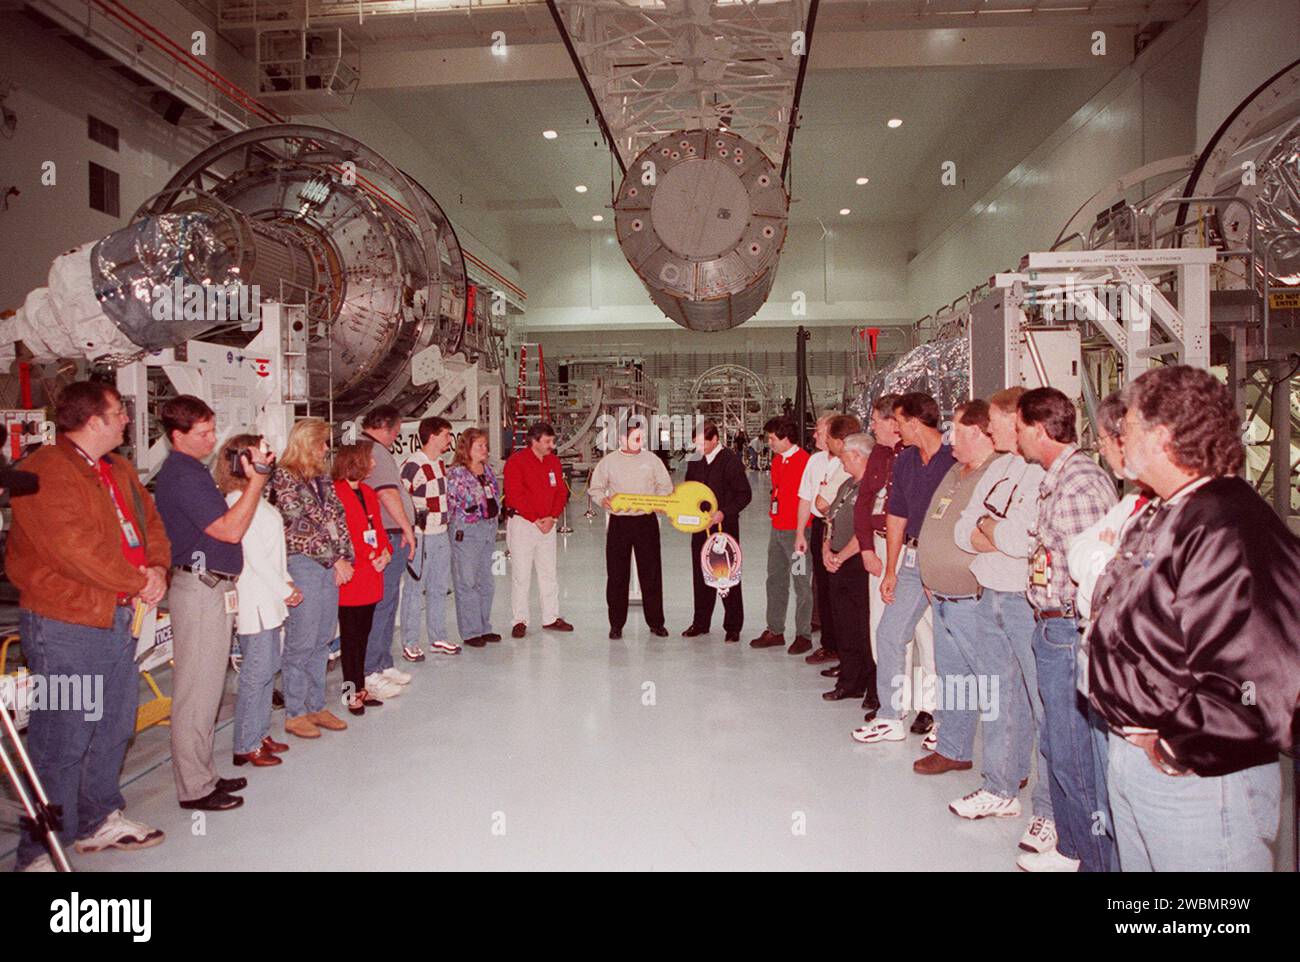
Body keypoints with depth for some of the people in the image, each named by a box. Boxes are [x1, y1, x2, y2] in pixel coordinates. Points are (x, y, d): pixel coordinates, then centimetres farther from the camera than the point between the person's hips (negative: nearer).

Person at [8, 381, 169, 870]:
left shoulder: (119, 470, 15)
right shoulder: (46, 471, -15)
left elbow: (150, 521, 14)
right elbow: (76, 548, -23)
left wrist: (158, 568, -6)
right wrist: (139, 582, -16)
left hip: (118, 618, 9)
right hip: (65, 624, -9)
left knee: (114, 726, 18)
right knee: (62, 741, -3)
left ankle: (99, 819, 35)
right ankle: (41, 853, 10)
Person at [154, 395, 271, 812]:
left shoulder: (190, 470, 16)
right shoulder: (182, 475, -16)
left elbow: (222, 525, 19)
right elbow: (230, 530, -20)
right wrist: (257, 478, -18)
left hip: (211, 589, 10)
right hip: (201, 589, -10)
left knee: (206, 689, 16)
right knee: (196, 691, -3)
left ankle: (203, 774, 26)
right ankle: (195, 788, 6)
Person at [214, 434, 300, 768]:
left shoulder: (255, 498, 14)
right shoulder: (240, 502, -16)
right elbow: (255, 556, -18)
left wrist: (286, 583, 9)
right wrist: (285, 590, -11)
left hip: (270, 599, 10)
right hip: (256, 601, -10)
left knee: (268, 668, 16)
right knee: (256, 674, -2)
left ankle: (260, 734, 27)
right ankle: (246, 747, 8)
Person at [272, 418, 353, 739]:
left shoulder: (322, 478, 15)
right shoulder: (284, 478, -7)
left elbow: (338, 518, 11)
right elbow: (300, 524, -12)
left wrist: (345, 558, -1)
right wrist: (334, 558, -11)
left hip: (331, 567, 7)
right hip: (302, 565, -7)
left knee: (322, 641, 12)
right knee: (301, 643, -2)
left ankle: (316, 706, 21)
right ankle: (294, 713, 9)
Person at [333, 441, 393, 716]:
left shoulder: (367, 492, 16)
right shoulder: (336, 492, -12)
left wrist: (385, 551, -1)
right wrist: (371, 556, -15)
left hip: (371, 575, 8)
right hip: (351, 576, -8)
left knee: (363, 633, 13)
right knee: (350, 634, 1)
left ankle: (359, 685, 21)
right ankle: (352, 690, 9)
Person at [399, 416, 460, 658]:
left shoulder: (441, 463, 13)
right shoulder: (412, 465, -15)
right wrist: (410, 531, -13)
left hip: (441, 534, 8)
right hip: (420, 536, -8)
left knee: (440, 588, 13)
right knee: (414, 589, -1)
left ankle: (438, 638, 23)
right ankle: (410, 643, 7)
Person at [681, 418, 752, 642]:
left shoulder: (730, 459, -12)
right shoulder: (695, 459, 7)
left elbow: (745, 494, -11)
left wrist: (724, 513, -20)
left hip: (725, 526, -6)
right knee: (700, 576, 12)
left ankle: (733, 627, 12)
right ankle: (701, 623, 24)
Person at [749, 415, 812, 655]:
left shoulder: (804, 460, -14)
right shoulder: (777, 460, 11)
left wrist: (802, 533, -15)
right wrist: (774, 513, 14)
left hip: (797, 531, -8)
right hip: (777, 529, 9)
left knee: (802, 585, 1)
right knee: (775, 581, 13)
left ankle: (804, 635, 10)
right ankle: (775, 631, 23)